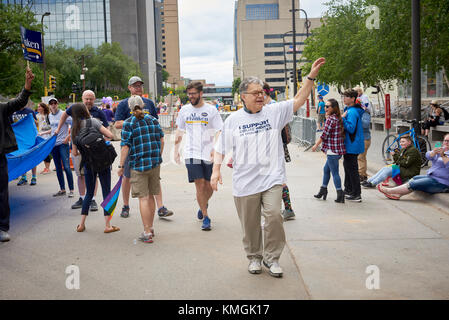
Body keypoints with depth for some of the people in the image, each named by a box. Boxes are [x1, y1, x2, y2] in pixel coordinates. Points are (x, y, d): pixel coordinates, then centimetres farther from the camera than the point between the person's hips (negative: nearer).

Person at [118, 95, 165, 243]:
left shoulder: (128, 123, -7)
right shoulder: (153, 120, 7)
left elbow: (125, 146, -11)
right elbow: (161, 140, 8)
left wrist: (121, 166, -5)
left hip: (138, 164, -4)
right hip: (155, 164, 5)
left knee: (143, 198, -1)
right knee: (150, 196, 16)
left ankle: (147, 232, -1)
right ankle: (150, 228, 28)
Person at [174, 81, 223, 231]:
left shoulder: (211, 110, -1)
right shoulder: (184, 110, 7)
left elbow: (218, 132, -3)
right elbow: (179, 131, 16)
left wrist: (215, 148, -17)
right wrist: (176, 150, 14)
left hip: (208, 154, -1)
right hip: (191, 154, 1)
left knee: (209, 186, 6)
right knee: (200, 185, -6)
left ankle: (203, 205, 37)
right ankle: (205, 217, 5)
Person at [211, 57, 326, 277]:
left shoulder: (274, 112, 4)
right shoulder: (233, 120, 4)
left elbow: (299, 100, 0)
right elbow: (221, 148, 8)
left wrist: (311, 76, -10)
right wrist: (216, 170, -2)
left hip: (272, 178, 0)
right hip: (245, 182, 1)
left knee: (274, 215, -13)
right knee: (250, 223, 9)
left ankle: (271, 258, 7)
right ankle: (254, 257, 30)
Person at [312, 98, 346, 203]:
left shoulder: (330, 119, -16)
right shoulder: (338, 118, 11)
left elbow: (324, 135, -15)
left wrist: (316, 145, -4)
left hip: (332, 150, -10)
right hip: (339, 150, 10)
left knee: (335, 172, -4)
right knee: (326, 169, 20)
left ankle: (340, 195, -1)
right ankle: (323, 190, 29)